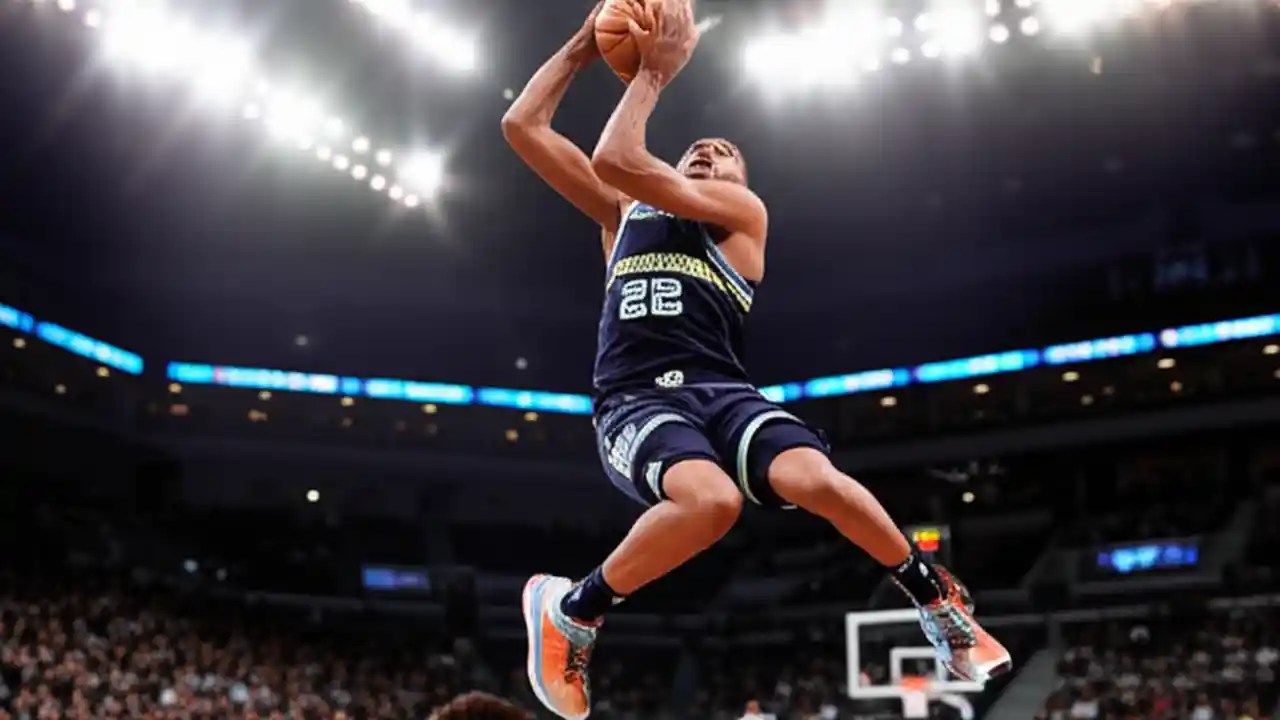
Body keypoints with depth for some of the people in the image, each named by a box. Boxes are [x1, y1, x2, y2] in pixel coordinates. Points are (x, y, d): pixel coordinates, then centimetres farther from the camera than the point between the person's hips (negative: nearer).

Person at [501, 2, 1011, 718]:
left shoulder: (744, 210, 14)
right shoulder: (624, 212, 28)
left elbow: (618, 161, 0)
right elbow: (523, 126, 26)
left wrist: (656, 69, 8)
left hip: (720, 390, 0)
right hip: (635, 400, 0)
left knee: (820, 481, -31)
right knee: (711, 499, -36)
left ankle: (936, 596, -2)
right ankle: (569, 611, -14)